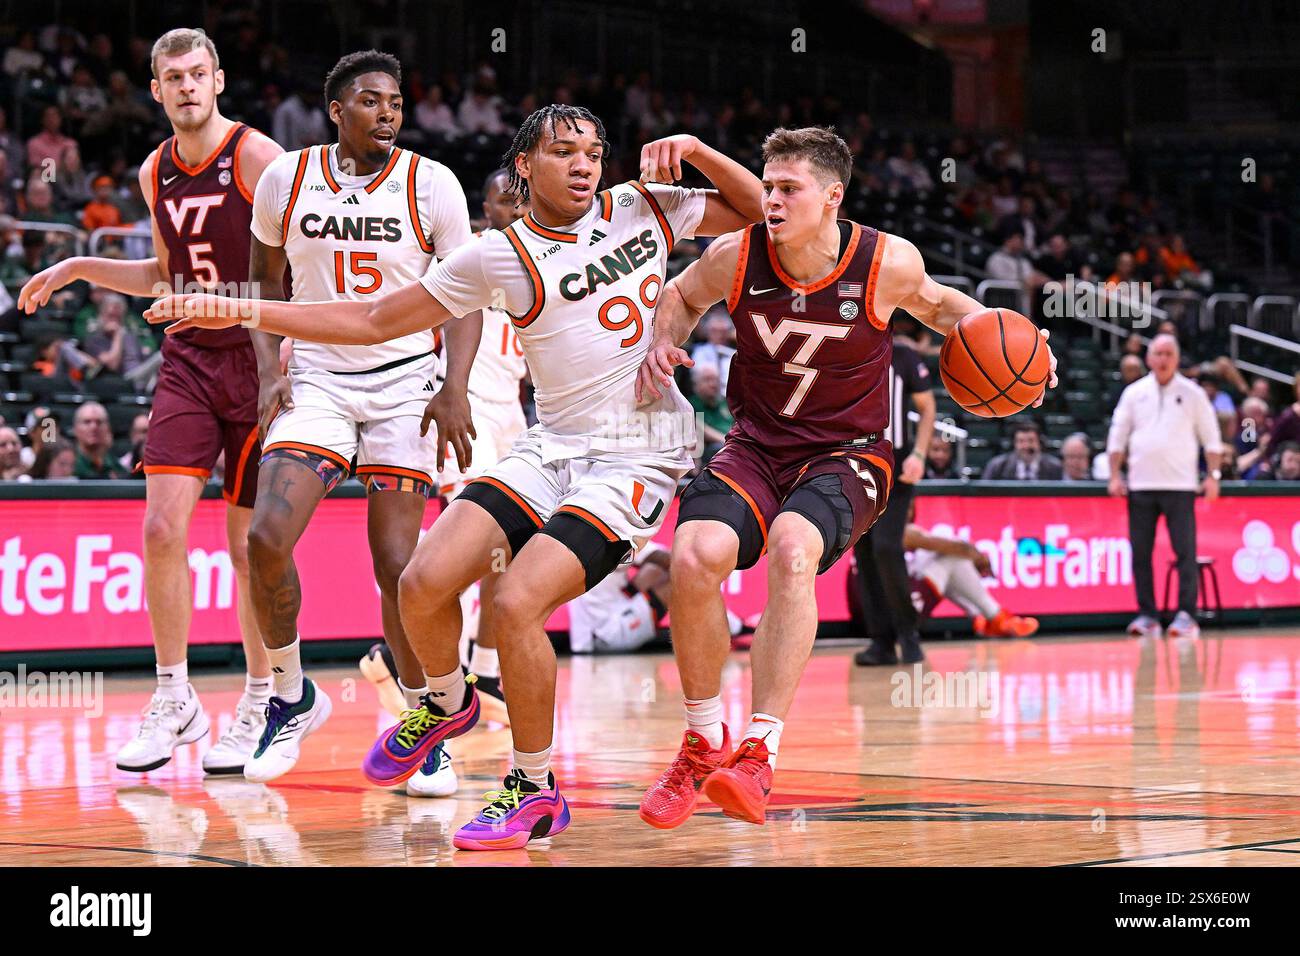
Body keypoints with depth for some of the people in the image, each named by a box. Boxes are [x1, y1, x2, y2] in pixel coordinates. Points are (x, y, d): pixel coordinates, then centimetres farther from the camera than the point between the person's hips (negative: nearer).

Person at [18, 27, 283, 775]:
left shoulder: (259, 159, -10)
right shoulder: (156, 174, 10)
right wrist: (79, 270, 15)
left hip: (257, 360, -5)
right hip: (188, 360, 5)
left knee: (250, 545, 0)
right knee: (163, 527, -7)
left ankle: (260, 706, 15)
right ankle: (175, 701, 5)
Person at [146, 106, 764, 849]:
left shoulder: (643, 209, 4)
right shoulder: (500, 255, 4)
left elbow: (756, 209, 14)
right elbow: (375, 321, 7)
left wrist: (694, 151, -5)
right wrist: (241, 313, 1)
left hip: (639, 457, -3)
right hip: (554, 445, 3)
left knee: (515, 605, -21)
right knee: (424, 585, -11)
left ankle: (535, 789, -1)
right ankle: (448, 702, 23)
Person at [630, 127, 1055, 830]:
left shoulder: (887, 263, -13)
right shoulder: (735, 257, -9)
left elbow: (935, 303, 12)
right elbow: (681, 296, 15)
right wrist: (661, 346, -5)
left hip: (846, 454, -2)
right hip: (756, 447, 3)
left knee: (791, 547, -35)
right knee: (695, 556, -26)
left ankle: (758, 754, -33)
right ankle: (704, 743, -4)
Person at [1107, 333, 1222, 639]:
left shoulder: (1192, 394, 5)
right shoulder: (1134, 394, 9)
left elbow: (1211, 436, 6)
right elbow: (1117, 437, 12)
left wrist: (1213, 475, -2)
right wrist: (1115, 475, 4)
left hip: (1180, 485, -2)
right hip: (1140, 485, 2)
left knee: (1185, 552, -9)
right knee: (1140, 553, 1)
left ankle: (1186, 615, -9)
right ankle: (1147, 616, 6)